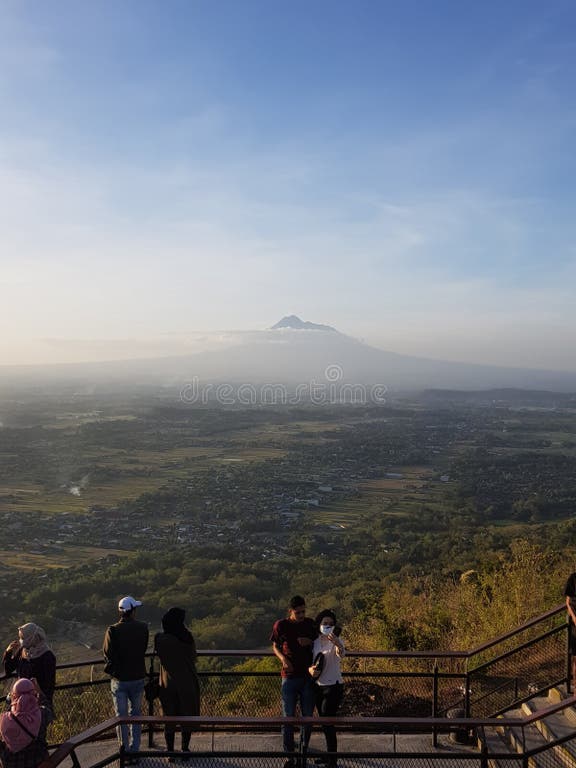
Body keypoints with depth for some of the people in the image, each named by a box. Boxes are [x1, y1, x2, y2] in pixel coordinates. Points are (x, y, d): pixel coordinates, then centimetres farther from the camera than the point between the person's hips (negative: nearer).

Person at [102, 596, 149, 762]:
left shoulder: (113, 630, -16)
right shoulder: (143, 628, -9)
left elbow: (107, 653, -9)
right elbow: (144, 649, 3)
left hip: (119, 679, -1)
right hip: (138, 678, 2)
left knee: (121, 717, 12)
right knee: (136, 716, 15)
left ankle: (125, 753, 17)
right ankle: (134, 752, 17)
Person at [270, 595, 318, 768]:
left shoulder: (310, 624, 1)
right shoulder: (281, 625, -5)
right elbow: (275, 646, 6)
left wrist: (310, 642, -9)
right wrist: (283, 658, -13)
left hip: (308, 676, 2)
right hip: (289, 677, -2)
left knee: (308, 716, 10)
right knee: (288, 717, 1)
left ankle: (303, 751, 27)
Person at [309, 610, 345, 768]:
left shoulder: (337, 641, -14)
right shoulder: (315, 641, 3)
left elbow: (341, 653, -37)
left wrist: (337, 644, -59)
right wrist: (310, 669, -11)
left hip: (333, 686, -6)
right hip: (318, 686, 6)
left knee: (327, 723, -6)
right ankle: (329, 754, 34)